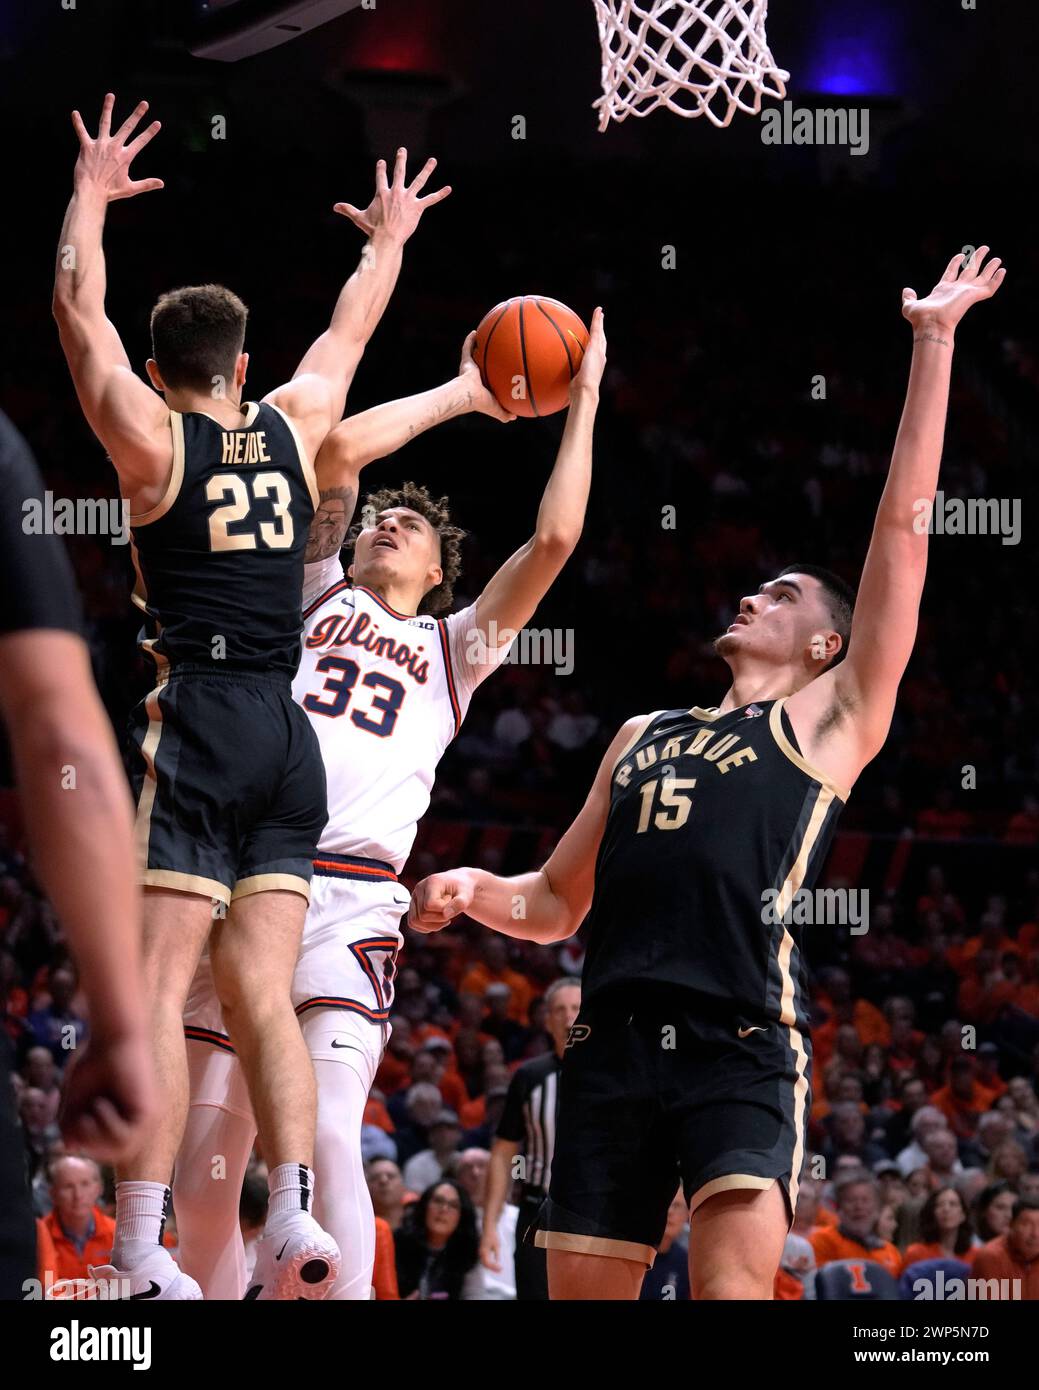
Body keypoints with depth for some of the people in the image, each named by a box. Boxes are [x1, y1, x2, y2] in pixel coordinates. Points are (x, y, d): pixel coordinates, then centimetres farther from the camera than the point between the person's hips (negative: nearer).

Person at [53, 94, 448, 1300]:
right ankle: (294, 1218, -11)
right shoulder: (293, 426, 12)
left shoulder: (152, 439, 1)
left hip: (196, 717, -5)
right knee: (259, 992, 4)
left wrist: (91, 194, 24)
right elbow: (351, 328, 30)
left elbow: (77, 309, 11)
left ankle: (139, 1248, -19)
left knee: (159, 986, -10)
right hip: (287, 733, 5)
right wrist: (390, 237, 46)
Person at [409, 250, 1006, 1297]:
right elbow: (557, 904, 30)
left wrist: (932, 346, 4)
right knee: (582, 1288, 2)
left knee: (733, 1282, -23)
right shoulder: (641, 737, 28)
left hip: (743, 1041, -5)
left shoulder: (830, 720, 12)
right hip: (614, 1040, 5)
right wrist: (475, 891, 8)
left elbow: (901, 529, 5)